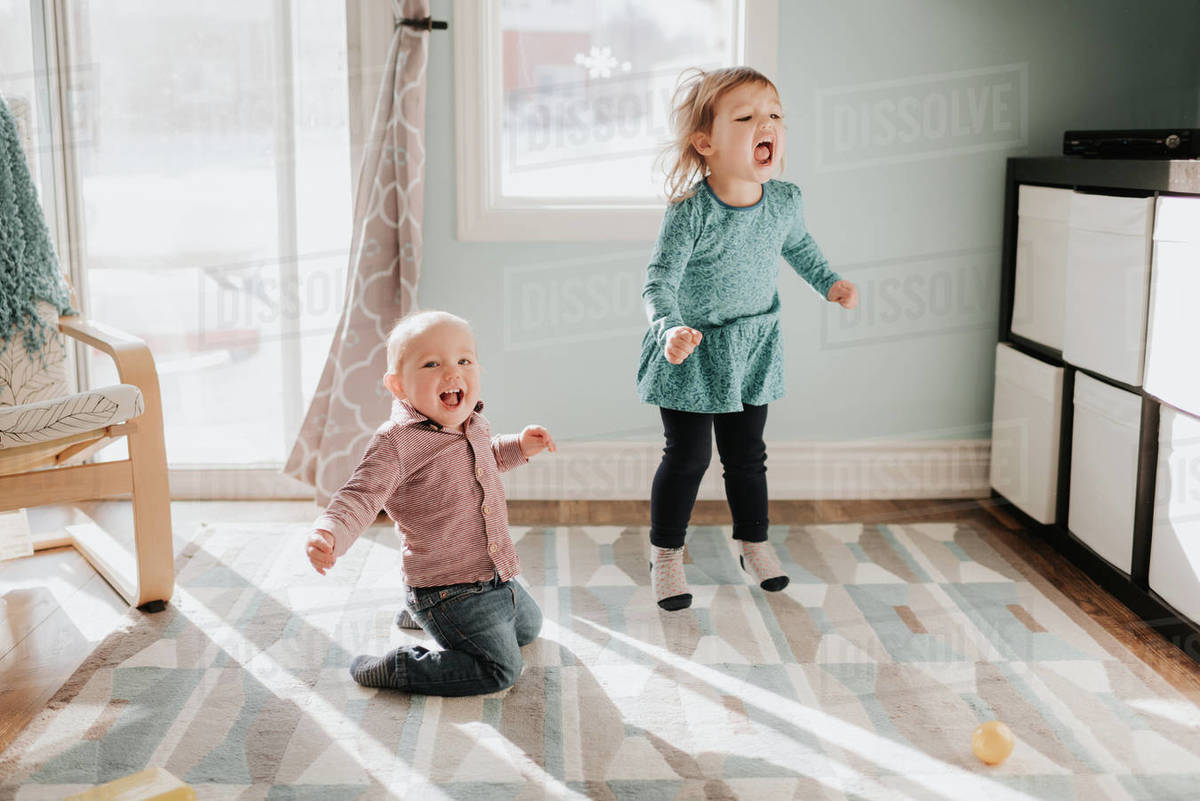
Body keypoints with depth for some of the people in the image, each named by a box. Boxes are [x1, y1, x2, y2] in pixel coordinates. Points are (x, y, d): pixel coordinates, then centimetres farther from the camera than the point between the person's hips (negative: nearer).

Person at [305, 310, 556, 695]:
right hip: (449, 590, -9)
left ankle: (426, 615, 38)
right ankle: (387, 668, 3)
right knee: (499, 670, -7)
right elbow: (360, 496, -29)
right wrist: (328, 533, -48)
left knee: (528, 627, 30)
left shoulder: (472, 423, 1)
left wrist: (519, 446, 11)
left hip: (497, 578, 9)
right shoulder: (397, 442, -25)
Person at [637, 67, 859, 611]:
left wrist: (829, 282, 9)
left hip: (752, 351, 4)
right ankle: (666, 555, 21)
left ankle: (754, 543, 35)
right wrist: (669, 329, -41)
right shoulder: (689, 212, -25)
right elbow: (660, 281, -25)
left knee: (747, 454, 16)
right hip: (690, 358, -4)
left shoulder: (783, 201, -7)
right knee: (686, 457, 4)